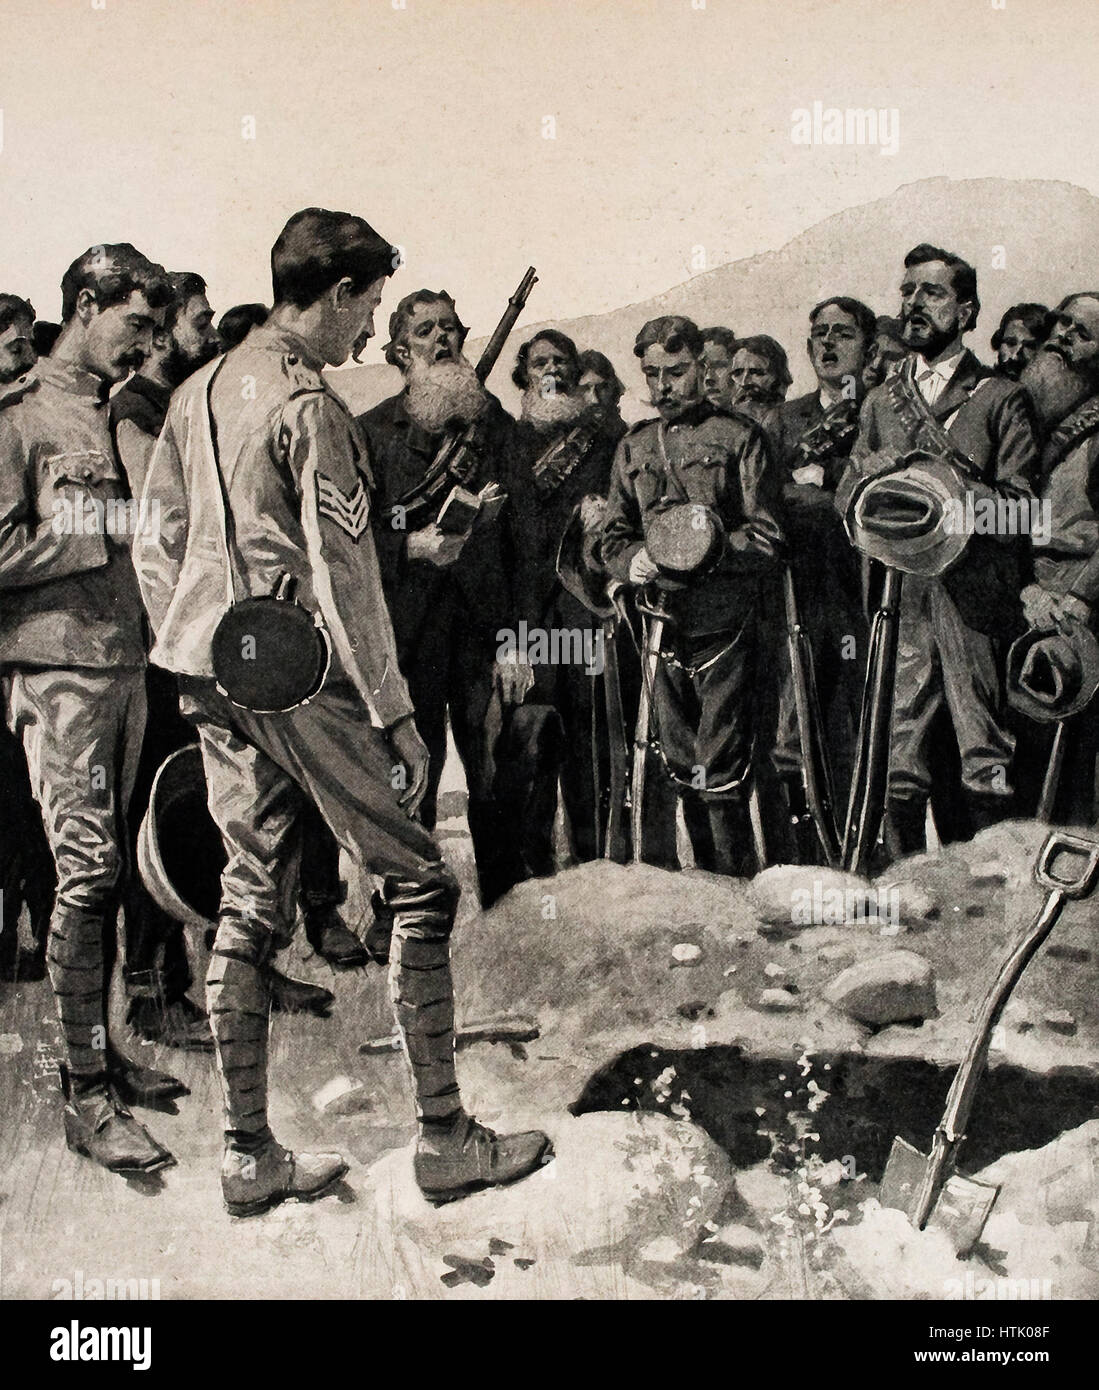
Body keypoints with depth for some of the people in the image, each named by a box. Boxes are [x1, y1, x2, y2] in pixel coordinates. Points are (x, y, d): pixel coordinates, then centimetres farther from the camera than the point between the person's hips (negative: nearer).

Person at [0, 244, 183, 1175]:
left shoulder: (126, 417, 18)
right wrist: (113, 527, -14)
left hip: (128, 663, 7)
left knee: (107, 870, 10)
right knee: (87, 871, -9)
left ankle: (101, 1054, 19)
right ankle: (85, 1093, -3)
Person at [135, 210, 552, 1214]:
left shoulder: (198, 393, 12)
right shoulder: (310, 406, -13)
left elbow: (157, 547, 15)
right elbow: (342, 577, -16)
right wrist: (394, 713, -12)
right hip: (305, 678, -8)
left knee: (249, 901, 12)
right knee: (417, 883, 2)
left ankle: (248, 1153, 18)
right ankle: (444, 1139, 8)